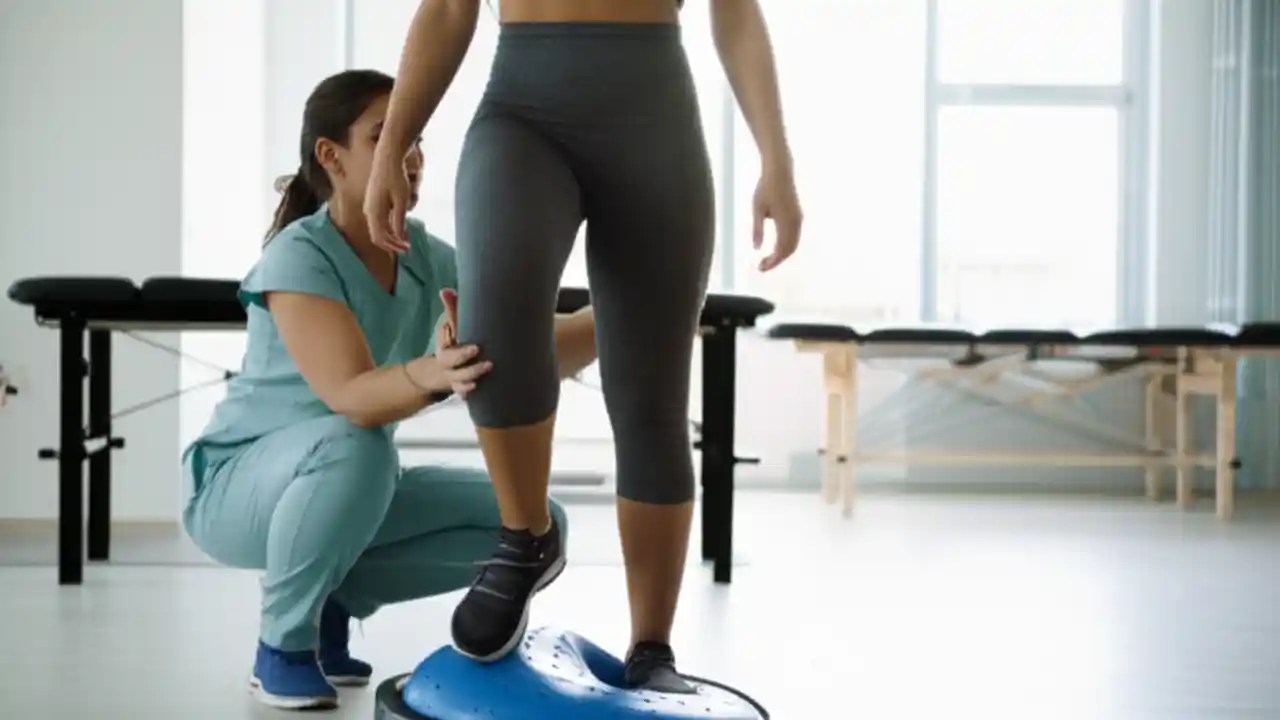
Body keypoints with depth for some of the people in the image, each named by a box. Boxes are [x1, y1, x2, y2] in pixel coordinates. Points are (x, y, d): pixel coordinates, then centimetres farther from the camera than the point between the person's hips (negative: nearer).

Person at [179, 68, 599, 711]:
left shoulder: (430, 260, -6)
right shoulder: (299, 255, -24)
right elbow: (351, 396, -37)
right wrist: (430, 374, -58)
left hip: (357, 490, 6)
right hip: (238, 487, -6)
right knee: (351, 443, -39)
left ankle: (335, 598, 7)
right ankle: (282, 641, -15)